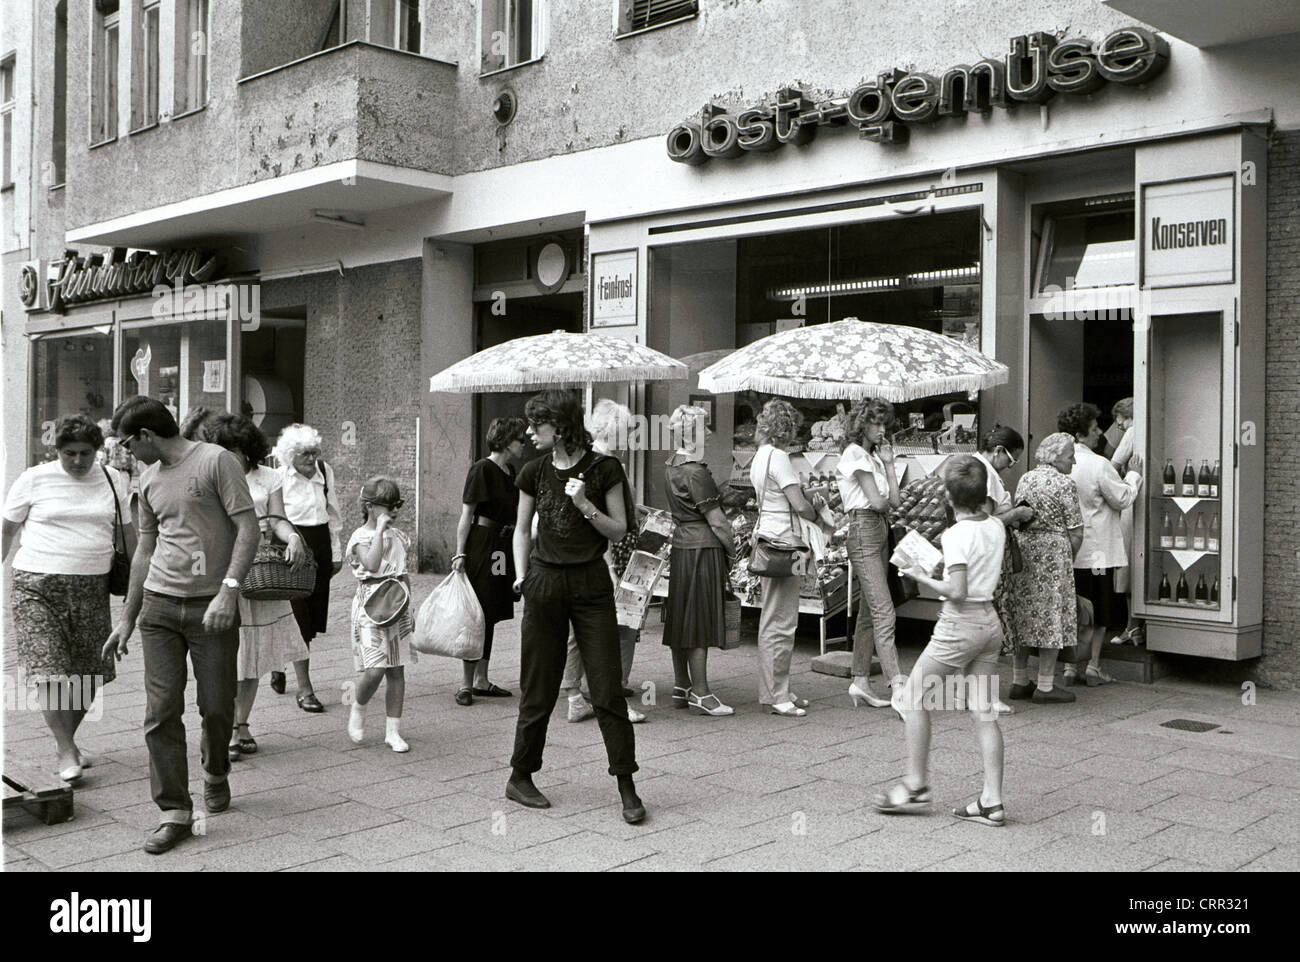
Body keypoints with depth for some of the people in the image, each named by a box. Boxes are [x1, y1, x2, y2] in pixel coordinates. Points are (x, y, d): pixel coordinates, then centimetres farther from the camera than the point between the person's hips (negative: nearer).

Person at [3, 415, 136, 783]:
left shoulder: (113, 483, 7)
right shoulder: (33, 480, 0)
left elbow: (130, 535, 16)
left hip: (91, 588, 3)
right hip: (37, 586, -2)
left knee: (87, 674, 5)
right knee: (49, 672, -11)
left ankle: (68, 739, 25)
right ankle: (66, 751, -2)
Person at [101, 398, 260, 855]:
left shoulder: (216, 461, -6)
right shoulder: (149, 478, 14)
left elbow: (248, 529, -11)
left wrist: (228, 589, -21)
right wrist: (127, 618, 20)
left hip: (212, 608, -5)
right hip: (159, 606, 5)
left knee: (217, 707, 4)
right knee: (161, 710, -2)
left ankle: (216, 773, 33)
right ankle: (174, 811, 5)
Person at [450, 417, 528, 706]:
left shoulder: (510, 471, 13)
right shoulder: (481, 469, -10)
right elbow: (466, 515, -12)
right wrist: (459, 554, -16)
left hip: (503, 549, 8)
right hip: (481, 546, -8)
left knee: (490, 616, 11)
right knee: (477, 615, -5)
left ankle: (481, 681, 19)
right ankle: (466, 685, 2)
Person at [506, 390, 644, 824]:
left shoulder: (604, 469, -3)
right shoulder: (535, 472, 5)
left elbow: (619, 530, -1)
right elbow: (522, 529, 16)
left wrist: (585, 505, -15)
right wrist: (522, 576, 5)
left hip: (591, 583, -2)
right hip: (545, 583, 2)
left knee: (608, 689, -2)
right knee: (538, 689, 7)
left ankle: (627, 788, 6)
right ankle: (519, 777, 22)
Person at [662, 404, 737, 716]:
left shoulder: (671, 467, 11)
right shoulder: (695, 472, -17)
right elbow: (716, 520, -16)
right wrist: (732, 551, -3)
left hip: (680, 546, 9)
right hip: (703, 549, -9)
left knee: (681, 617, 12)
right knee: (700, 618, -4)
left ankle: (680, 687, 20)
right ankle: (699, 692, 1)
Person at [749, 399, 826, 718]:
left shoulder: (760, 456, 15)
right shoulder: (778, 456, -15)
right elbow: (800, 505, -18)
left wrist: (810, 502, 9)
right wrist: (816, 512, 3)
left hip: (766, 536, 10)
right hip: (782, 541, -10)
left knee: (772, 619, 15)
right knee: (781, 622, -5)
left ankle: (773, 691, 23)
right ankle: (776, 696, 0)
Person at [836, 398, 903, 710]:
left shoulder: (872, 456, 20)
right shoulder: (854, 454, -7)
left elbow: (895, 500, 10)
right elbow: (877, 501, -14)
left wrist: (888, 463, 7)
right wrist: (886, 503, 8)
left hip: (879, 531, 9)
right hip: (863, 530, -9)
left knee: (869, 611, 9)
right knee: (883, 612, -14)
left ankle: (860, 681, 13)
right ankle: (897, 685, -18)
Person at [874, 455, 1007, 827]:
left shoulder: (957, 534, -17)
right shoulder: (996, 527, 6)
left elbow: (957, 591, -22)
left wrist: (921, 577, -8)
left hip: (961, 624, -8)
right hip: (991, 622, 8)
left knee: (914, 698, 7)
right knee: (984, 712, 9)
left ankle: (916, 786, 13)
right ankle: (992, 802, 9)